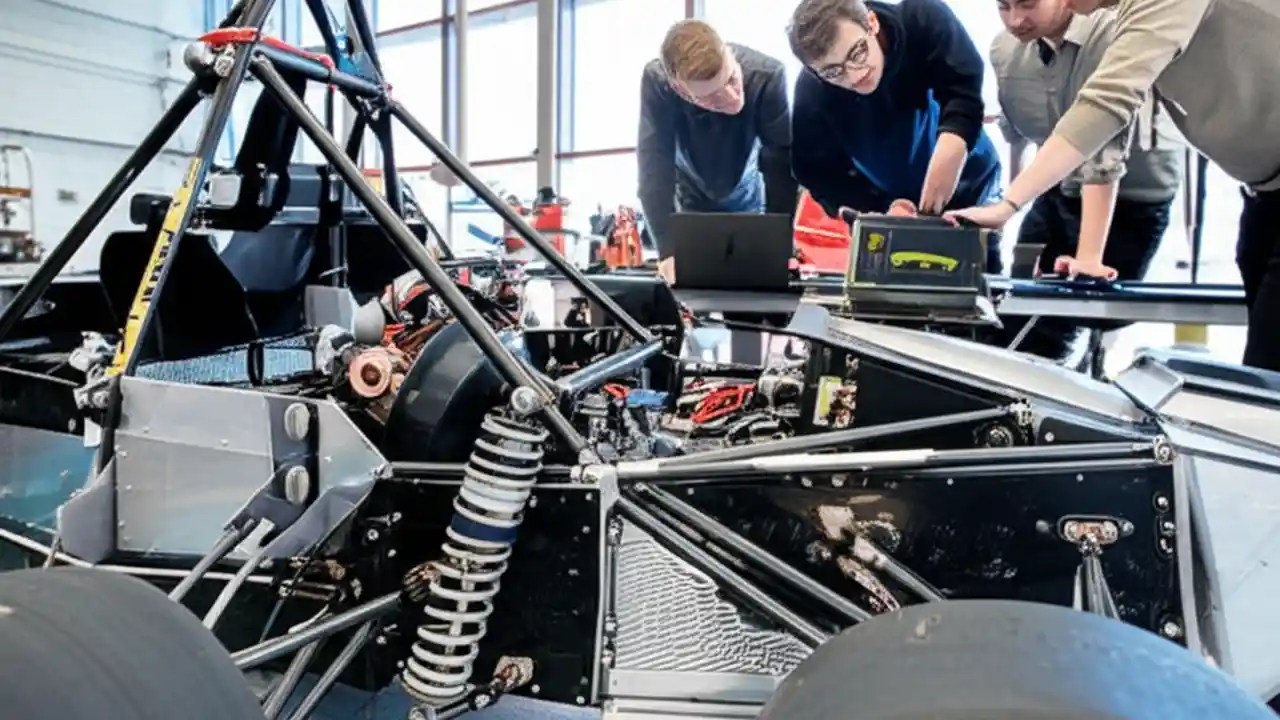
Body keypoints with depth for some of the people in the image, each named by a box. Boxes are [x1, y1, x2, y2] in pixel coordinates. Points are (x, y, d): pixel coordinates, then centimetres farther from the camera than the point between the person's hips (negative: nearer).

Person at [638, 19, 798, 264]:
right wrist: (669, 251, -42)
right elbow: (655, 166, -35)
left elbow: (781, 162, -28)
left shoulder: (766, 75, -34)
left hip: (747, 198, 1)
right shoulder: (657, 81, -34)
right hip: (691, 199, 0)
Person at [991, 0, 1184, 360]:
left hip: (1132, 199, -5)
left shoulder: (1114, 35, -24)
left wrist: (1089, 256, -36)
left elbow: (1105, 150, -31)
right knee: (1017, 320, 8)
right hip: (1056, 194, 6)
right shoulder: (1004, 48, -6)